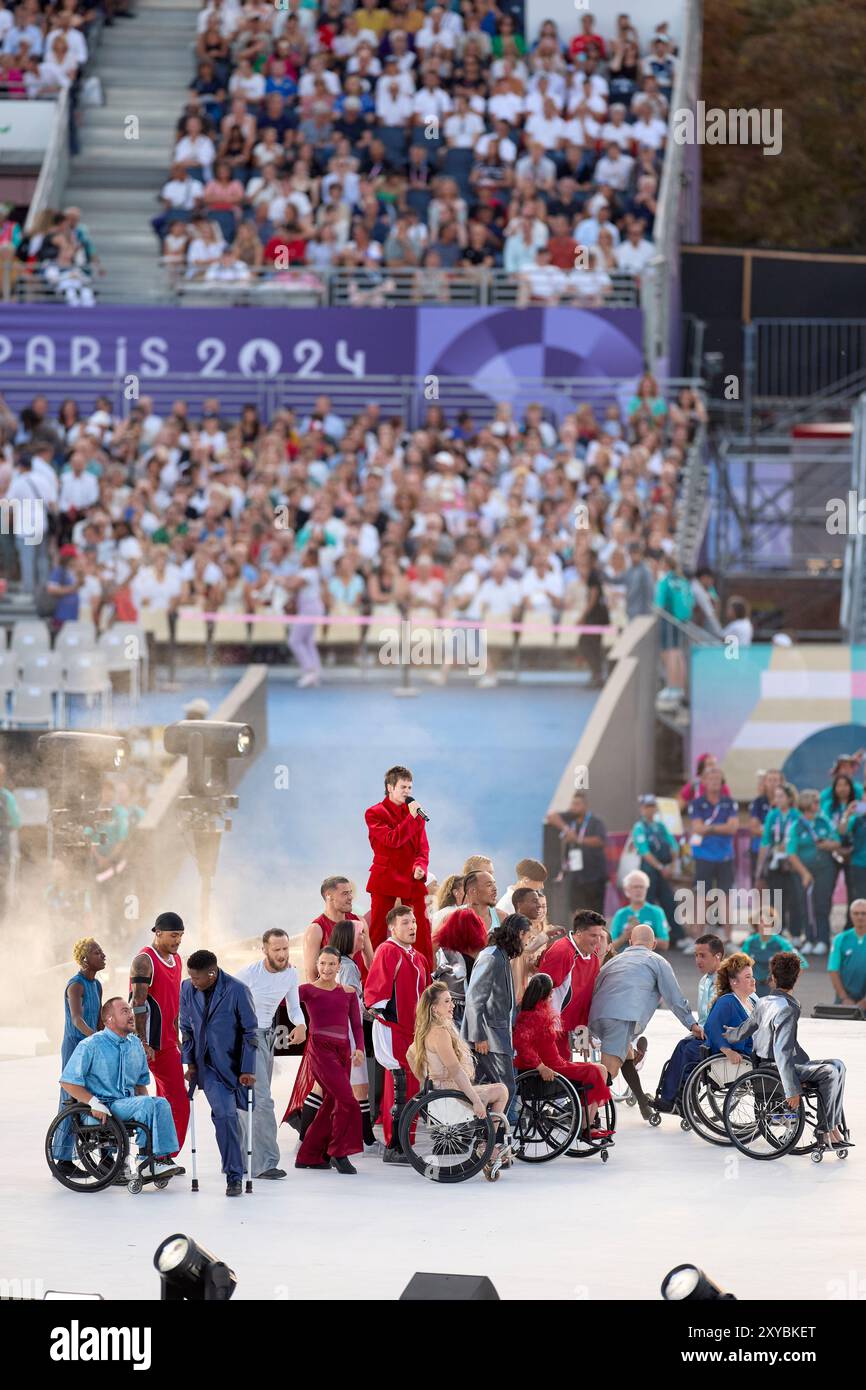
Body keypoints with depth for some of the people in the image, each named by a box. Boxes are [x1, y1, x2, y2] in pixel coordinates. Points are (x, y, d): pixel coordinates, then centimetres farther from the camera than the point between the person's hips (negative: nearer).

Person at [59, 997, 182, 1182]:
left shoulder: (135, 1044, 14)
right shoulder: (91, 1046, -5)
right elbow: (68, 1082, -7)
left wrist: (146, 1101, 3)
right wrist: (94, 1103, -18)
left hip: (128, 1102, 6)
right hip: (104, 1107, -6)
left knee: (161, 1103, -24)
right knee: (147, 1104, -30)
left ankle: (163, 1157, -31)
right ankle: (145, 1158, -21)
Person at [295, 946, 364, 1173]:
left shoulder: (348, 992, 11)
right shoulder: (309, 990, 0)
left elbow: (356, 1024, 10)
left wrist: (359, 1048, -4)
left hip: (343, 1052, 6)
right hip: (320, 1050, -6)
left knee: (331, 1104, 8)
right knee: (346, 1100, -16)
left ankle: (308, 1156, 18)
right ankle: (339, 1152, -5)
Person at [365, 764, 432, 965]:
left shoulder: (415, 811, 13)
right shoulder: (375, 813, -2)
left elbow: (423, 847, 12)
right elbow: (392, 840, -17)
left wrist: (420, 865, -8)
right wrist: (411, 817, -17)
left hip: (412, 878, 4)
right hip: (386, 878, -4)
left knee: (422, 930, 0)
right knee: (377, 933, -1)